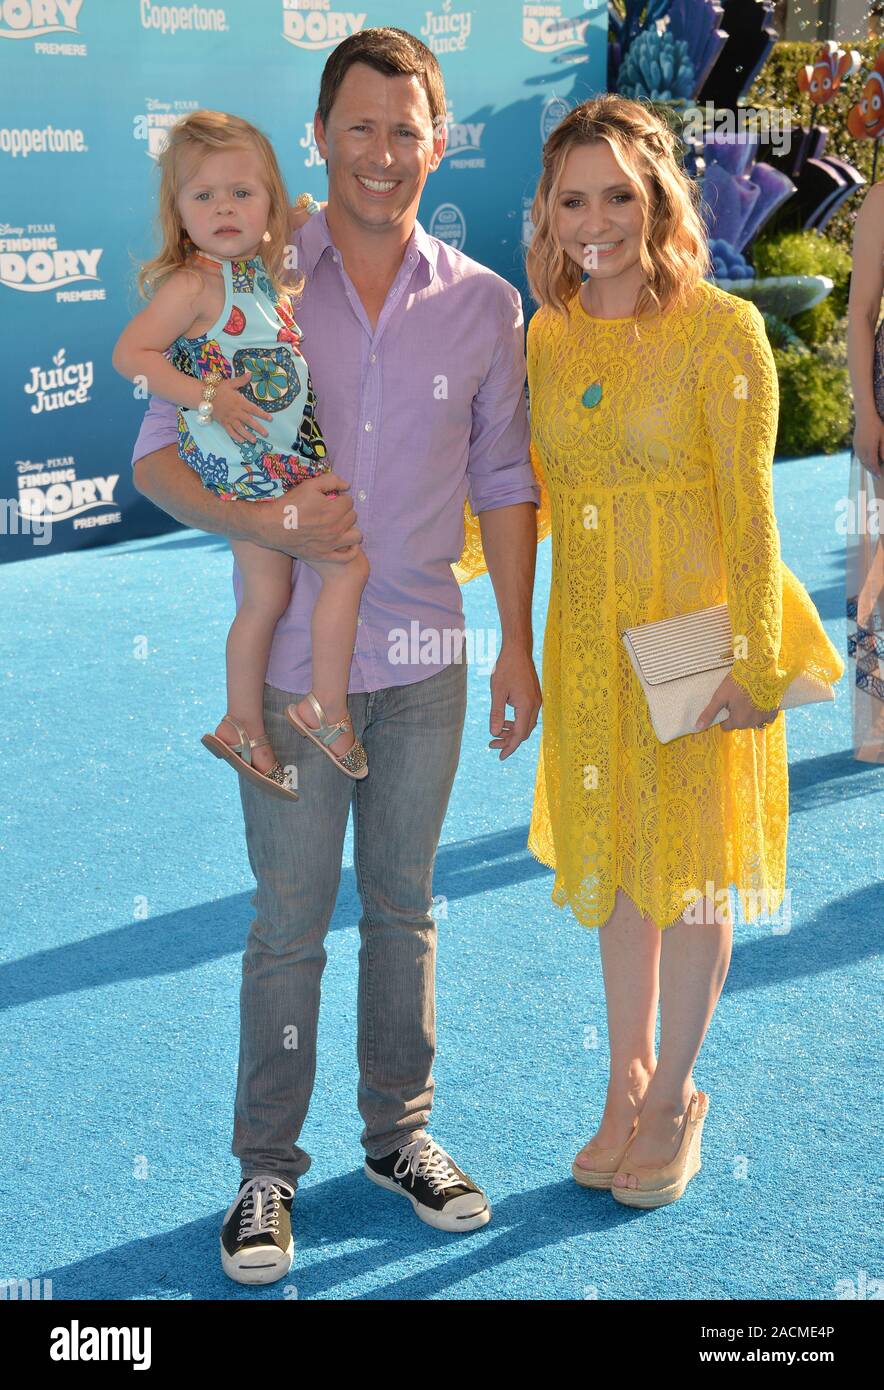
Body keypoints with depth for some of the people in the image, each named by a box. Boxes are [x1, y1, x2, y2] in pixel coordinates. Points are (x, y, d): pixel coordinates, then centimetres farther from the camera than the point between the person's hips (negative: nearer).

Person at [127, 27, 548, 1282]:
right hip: (294, 659, -2)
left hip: (425, 660, 2)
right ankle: (265, 1167, 20)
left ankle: (399, 1131, 31)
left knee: (402, 905, 14)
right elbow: (158, 456, -3)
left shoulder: (483, 304, 2)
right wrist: (263, 520, -22)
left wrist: (518, 646, 6)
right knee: (289, 922, 5)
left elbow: (503, 484, 9)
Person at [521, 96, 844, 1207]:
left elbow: (748, 510, -13)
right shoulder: (548, 337, 2)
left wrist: (753, 661, -14)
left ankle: (675, 1095, 27)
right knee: (612, 860, 16)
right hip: (591, 641, 5)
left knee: (688, 864, 8)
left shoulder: (721, 331, -14)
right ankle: (627, 1080, 34)